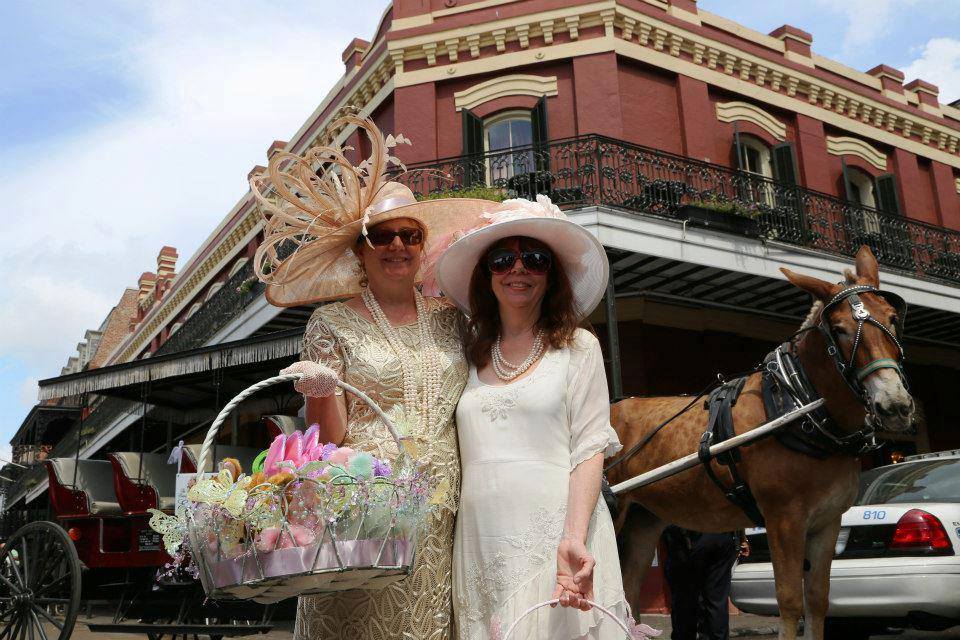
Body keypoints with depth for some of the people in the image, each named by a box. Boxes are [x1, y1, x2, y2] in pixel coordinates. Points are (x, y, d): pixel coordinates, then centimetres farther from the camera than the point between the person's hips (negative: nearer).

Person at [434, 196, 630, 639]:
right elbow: (464, 455, 14)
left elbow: (589, 449, -5)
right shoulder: (471, 355, 12)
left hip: (554, 533, -3)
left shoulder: (578, 347, 2)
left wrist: (574, 538, -17)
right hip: (482, 545, 3)